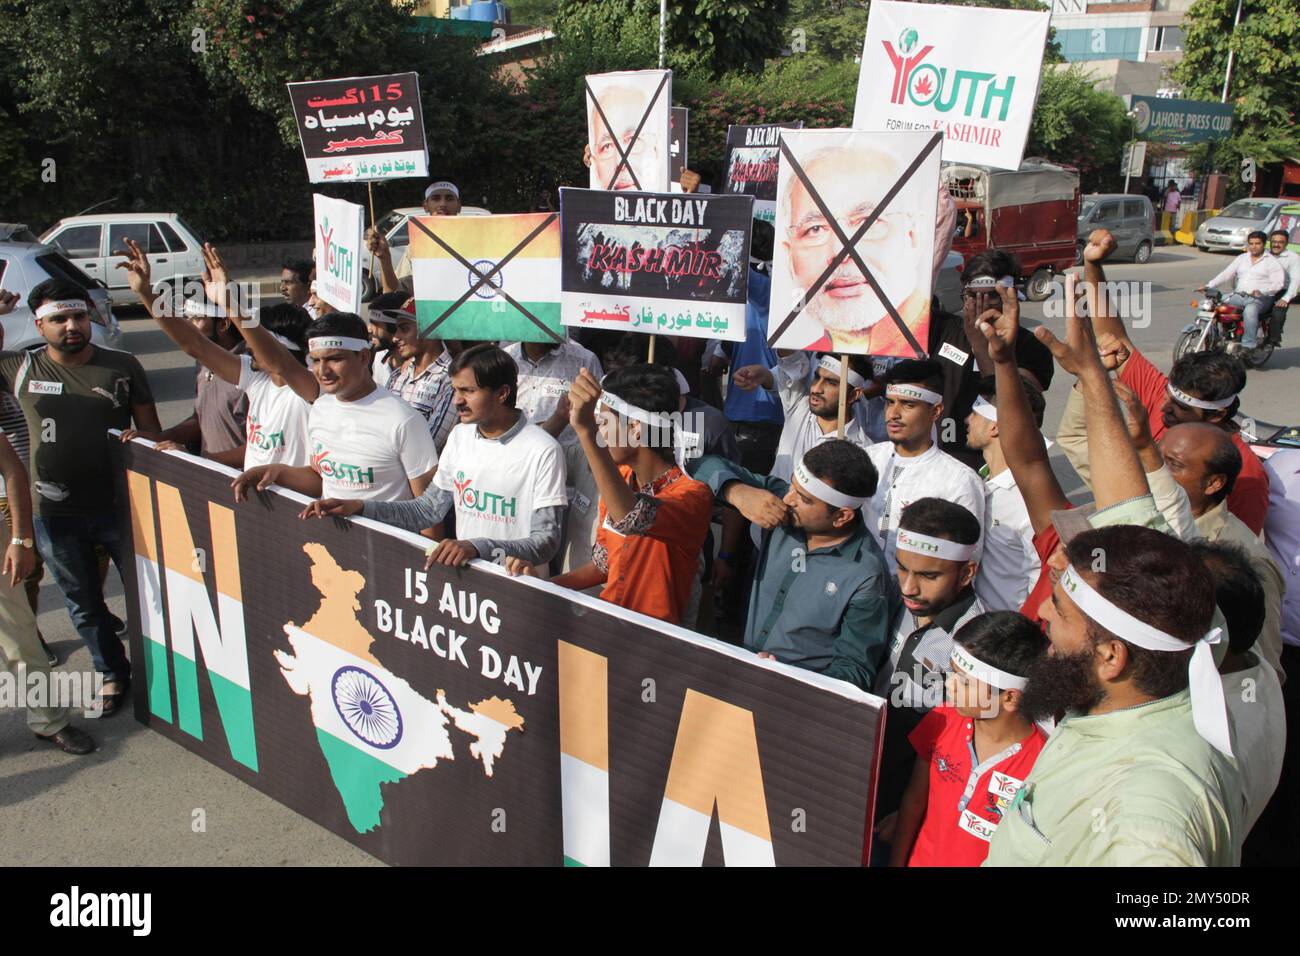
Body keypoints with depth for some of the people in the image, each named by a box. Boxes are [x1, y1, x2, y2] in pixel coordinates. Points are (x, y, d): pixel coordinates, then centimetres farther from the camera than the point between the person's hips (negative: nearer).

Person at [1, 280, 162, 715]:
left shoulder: (122, 366, -4)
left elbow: (151, 430, 2)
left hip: (120, 505, -1)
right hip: (55, 515, 2)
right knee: (84, 603, 17)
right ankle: (113, 673, 37)